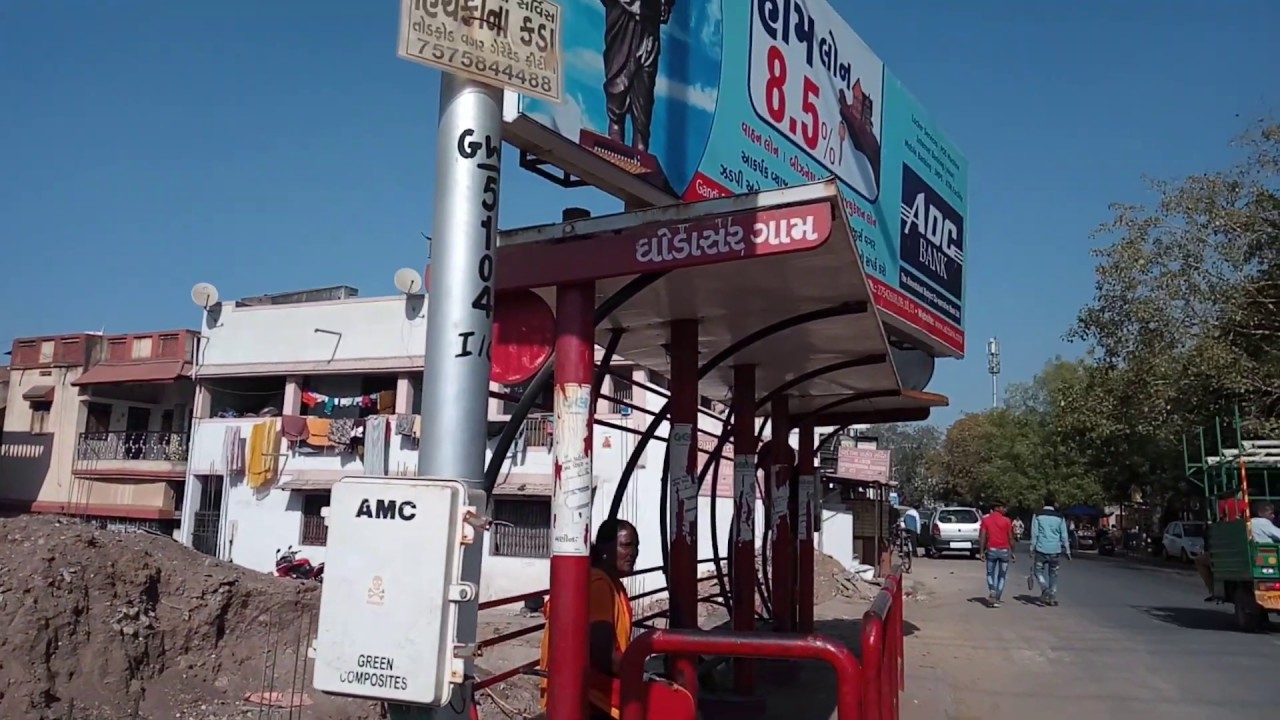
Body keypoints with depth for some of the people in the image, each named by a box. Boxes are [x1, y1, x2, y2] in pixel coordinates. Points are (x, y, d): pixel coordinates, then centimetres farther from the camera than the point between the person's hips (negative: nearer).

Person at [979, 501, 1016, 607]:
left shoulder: (986, 520, 2)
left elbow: (982, 537, -4)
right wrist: (1012, 552, 6)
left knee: (990, 573, 15)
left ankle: (992, 591, -11)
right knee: (1002, 576, 10)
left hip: (991, 550, 1)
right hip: (1004, 550, -1)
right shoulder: (1006, 521, -2)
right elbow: (1010, 538, -2)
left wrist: (981, 551, -1)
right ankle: (997, 599, 6)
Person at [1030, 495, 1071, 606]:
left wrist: (1032, 549, -2)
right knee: (1053, 574, 12)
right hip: (1055, 550, 2)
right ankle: (1052, 597, 12)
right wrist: (1067, 551, 9)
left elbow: (1034, 533, -5)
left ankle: (1045, 589, -17)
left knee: (1039, 571, 8)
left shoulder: (1038, 515, -1)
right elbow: (1064, 535, 4)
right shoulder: (1060, 517, 5)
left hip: (1041, 549, -2)